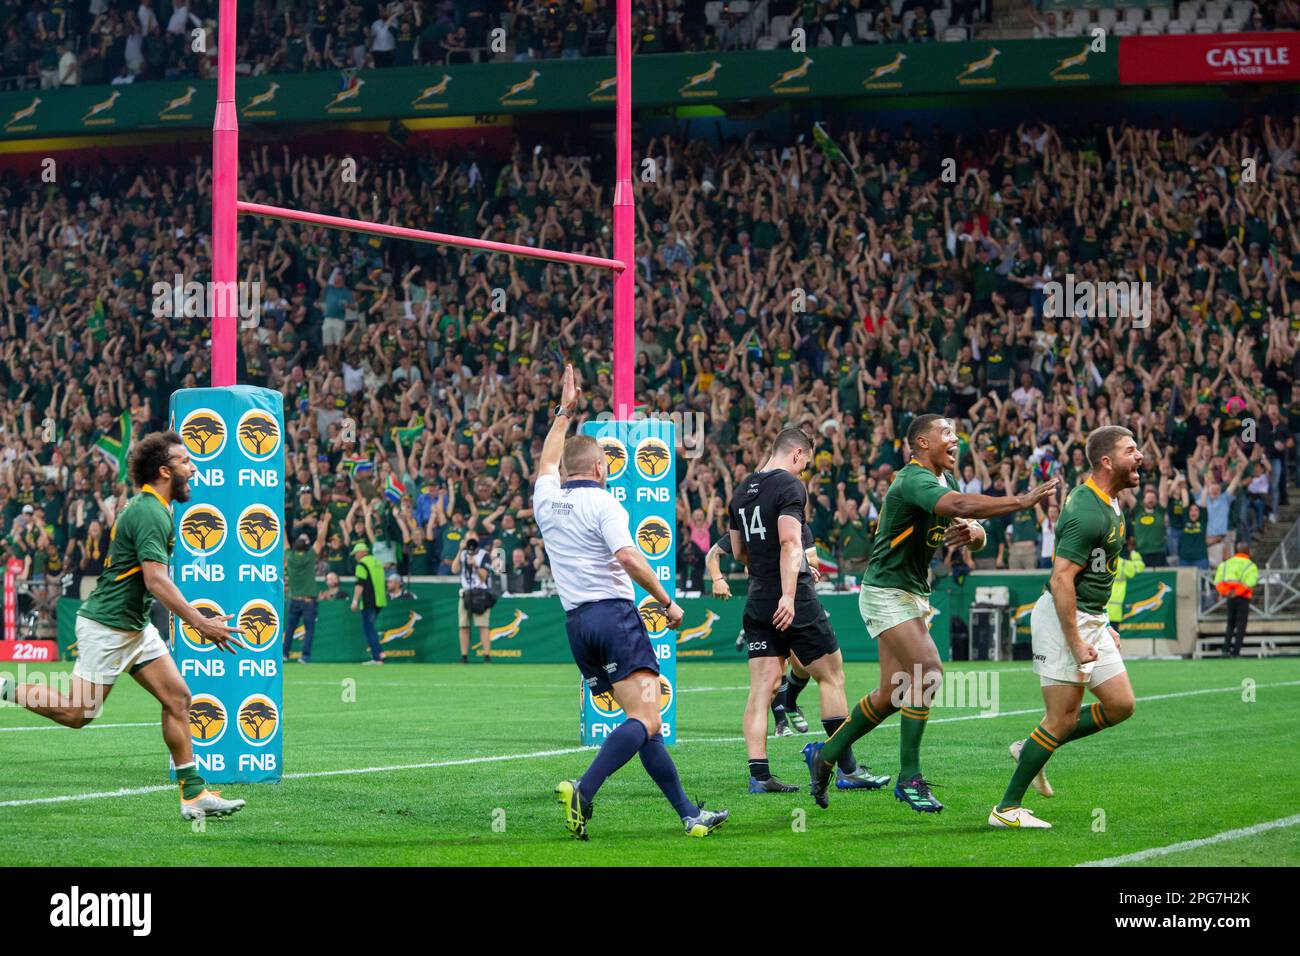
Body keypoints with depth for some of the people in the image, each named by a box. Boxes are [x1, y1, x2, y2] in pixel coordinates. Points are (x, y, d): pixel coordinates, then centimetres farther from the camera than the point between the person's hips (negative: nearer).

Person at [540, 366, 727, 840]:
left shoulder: (546, 500, 13)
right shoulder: (603, 504, -5)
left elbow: (547, 463, 35)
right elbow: (627, 557, -18)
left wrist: (564, 411, 43)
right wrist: (667, 602, -11)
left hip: (575, 622, 7)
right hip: (614, 614, -7)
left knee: (643, 721, 8)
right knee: (646, 718, -15)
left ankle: (689, 814, 4)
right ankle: (582, 791, -35)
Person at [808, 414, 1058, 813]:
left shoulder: (945, 481, 11)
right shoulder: (914, 481, -20)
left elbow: (979, 536, 9)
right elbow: (959, 505, -38)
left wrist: (970, 533, -16)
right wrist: (1021, 501, -41)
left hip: (915, 596, 10)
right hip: (886, 592, -10)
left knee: (892, 695, 9)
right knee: (928, 672, -21)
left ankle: (825, 755, 24)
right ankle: (909, 779, -16)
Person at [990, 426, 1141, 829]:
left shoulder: (1108, 504, 11)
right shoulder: (1087, 513, -21)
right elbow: (1061, 580, -25)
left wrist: (1103, 626, 22)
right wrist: (1076, 643, -24)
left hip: (1090, 618, 10)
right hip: (1063, 618, -10)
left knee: (1121, 705, 6)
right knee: (1063, 718, -8)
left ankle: (1031, 749, 19)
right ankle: (1006, 809, 1)